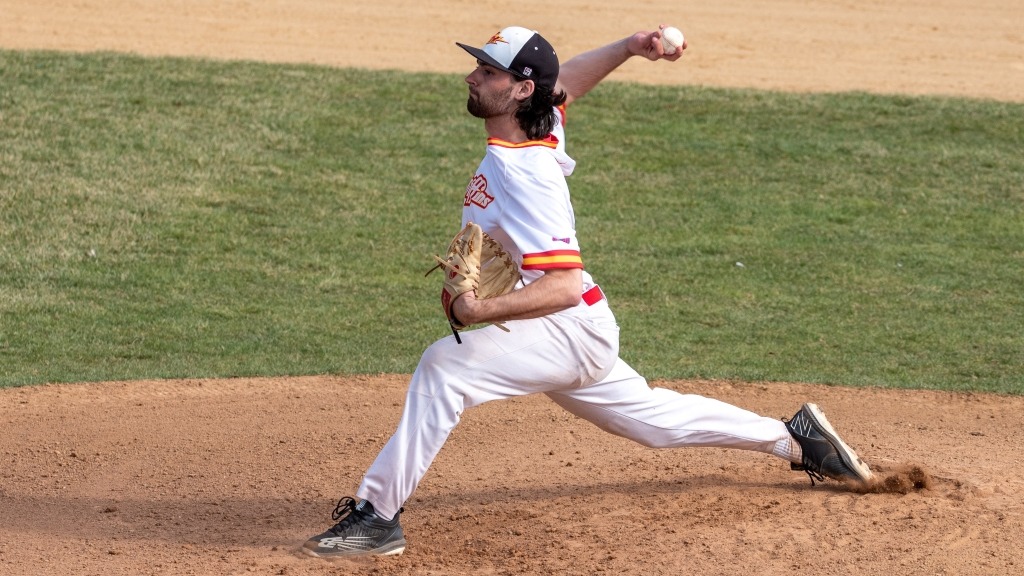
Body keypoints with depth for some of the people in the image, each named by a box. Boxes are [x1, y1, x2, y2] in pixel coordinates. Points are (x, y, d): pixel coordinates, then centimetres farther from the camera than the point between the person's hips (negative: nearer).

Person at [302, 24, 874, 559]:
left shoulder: (526, 178, -27)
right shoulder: (541, 121, -2)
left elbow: (565, 285, -33)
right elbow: (566, 79, 19)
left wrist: (482, 311, -40)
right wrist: (630, 47, 2)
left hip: (571, 331, -10)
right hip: (570, 336, 10)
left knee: (443, 368, -26)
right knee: (652, 417, 25)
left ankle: (378, 515, -27)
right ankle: (793, 438, 36)